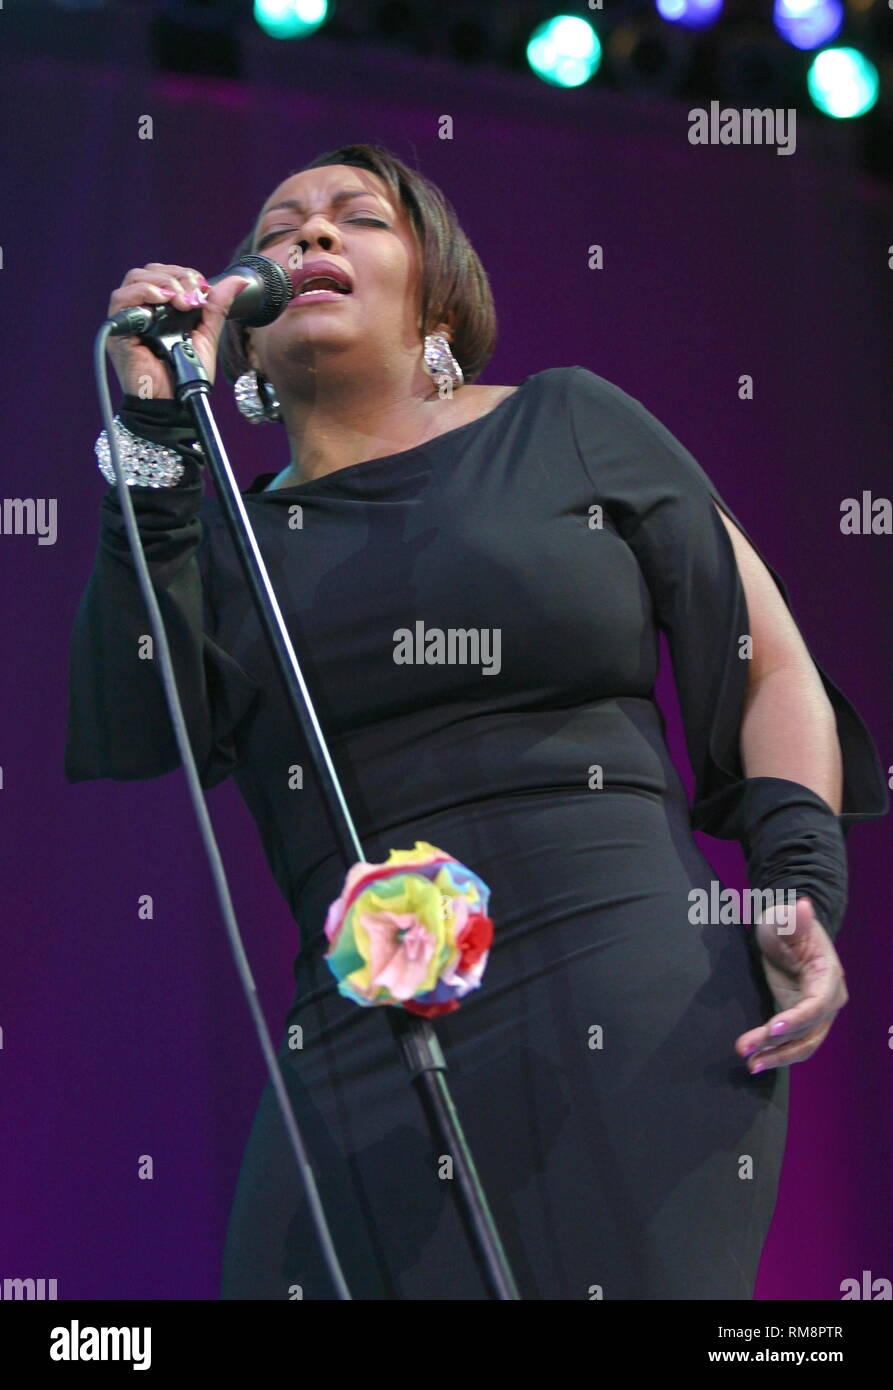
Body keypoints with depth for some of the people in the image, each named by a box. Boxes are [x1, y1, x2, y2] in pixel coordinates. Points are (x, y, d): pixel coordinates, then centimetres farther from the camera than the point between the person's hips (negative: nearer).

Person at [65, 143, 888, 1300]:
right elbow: (130, 748, -1)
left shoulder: (567, 427, 13)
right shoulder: (228, 534, 18)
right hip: (357, 1063, 2)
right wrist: (156, 430, 0)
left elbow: (772, 663, 13)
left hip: (633, 1016, -2)